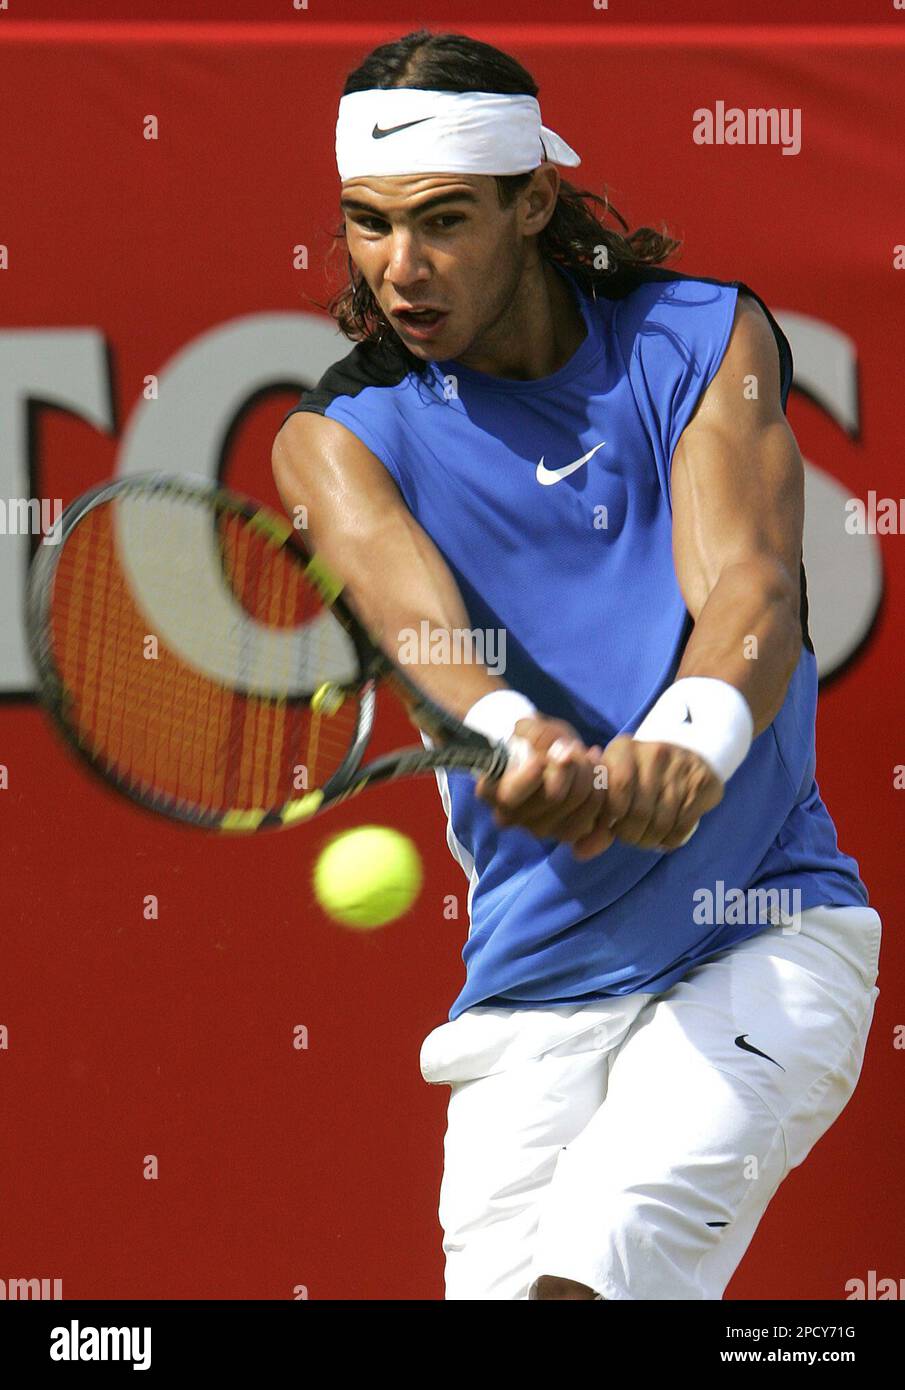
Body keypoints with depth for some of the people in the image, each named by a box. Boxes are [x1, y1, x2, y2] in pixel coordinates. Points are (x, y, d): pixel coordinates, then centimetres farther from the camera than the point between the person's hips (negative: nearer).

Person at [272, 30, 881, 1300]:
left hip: (767, 941, -3)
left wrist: (692, 738, -41)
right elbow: (417, 612, -20)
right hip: (531, 992, 3)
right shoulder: (342, 434, 1)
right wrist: (513, 735, -45)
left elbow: (748, 584, -17)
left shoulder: (703, 339, -1)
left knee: (591, 1268, -26)